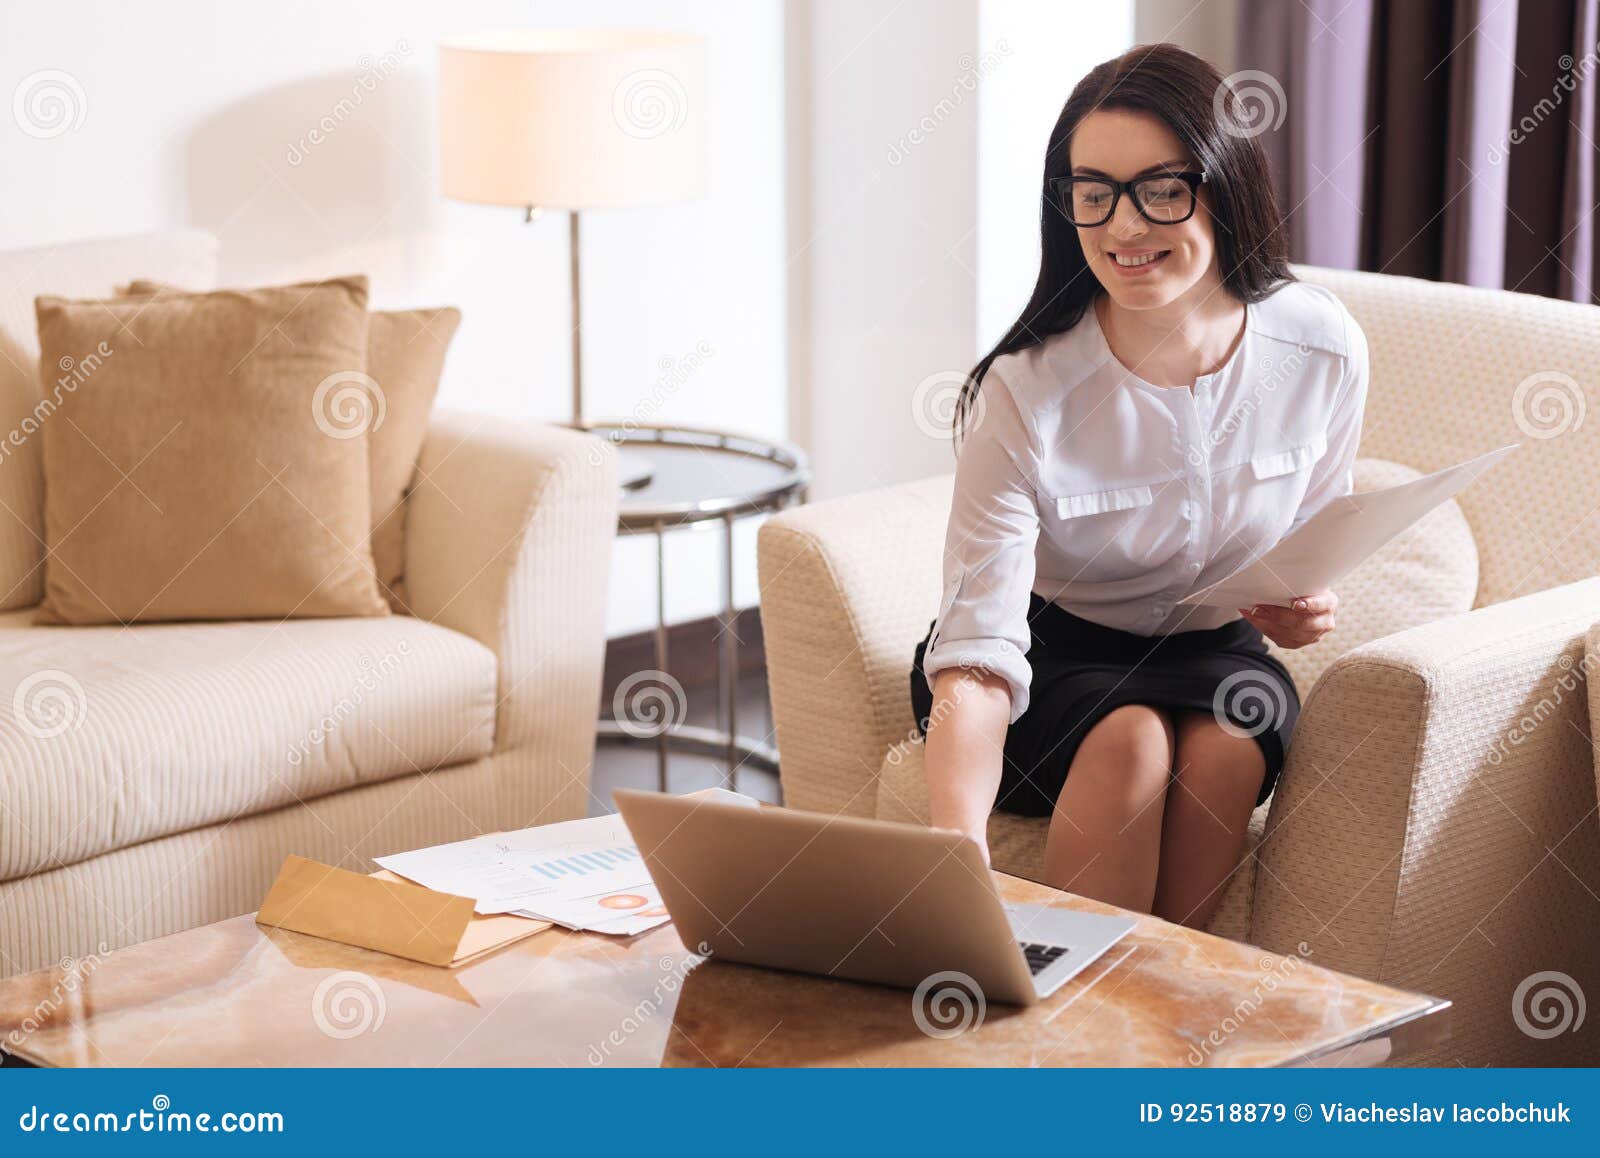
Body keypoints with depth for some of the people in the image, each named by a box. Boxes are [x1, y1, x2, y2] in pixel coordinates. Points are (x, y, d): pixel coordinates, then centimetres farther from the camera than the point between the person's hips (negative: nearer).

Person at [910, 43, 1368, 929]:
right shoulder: (1024, 393, -24)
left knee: (1223, 747, -30)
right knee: (1130, 741, -33)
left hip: (1210, 652, 3)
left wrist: (1302, 612, -17)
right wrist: (959, 845, -49)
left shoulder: (1324, 349, -13)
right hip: (1053, 648, -2)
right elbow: (976, 662, -32)